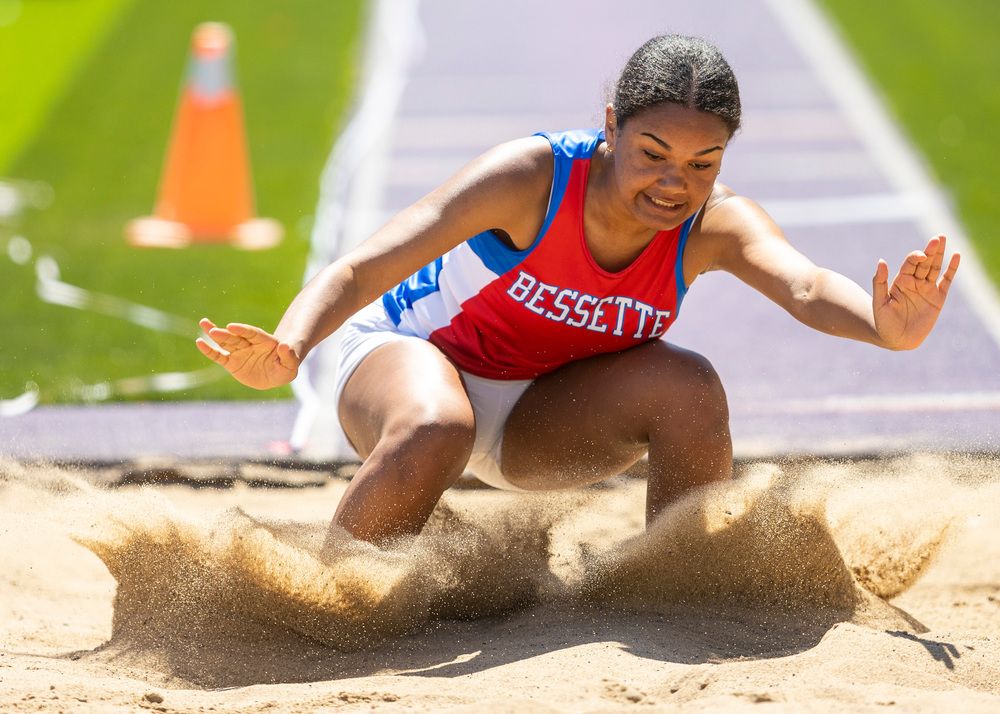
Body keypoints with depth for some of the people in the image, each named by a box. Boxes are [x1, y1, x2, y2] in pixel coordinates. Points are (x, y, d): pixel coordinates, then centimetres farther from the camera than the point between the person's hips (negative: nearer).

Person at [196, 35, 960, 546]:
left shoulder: (716, 224, -20)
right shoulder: (532, 177, -30)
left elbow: (803, 284, -41)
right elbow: (363, 269, -35)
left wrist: (885, 326, -64)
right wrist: (288, 349, -55)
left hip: (541, 421, 4)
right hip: (413, 356, -3)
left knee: (688, 388, -25)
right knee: (434, 430, -39)